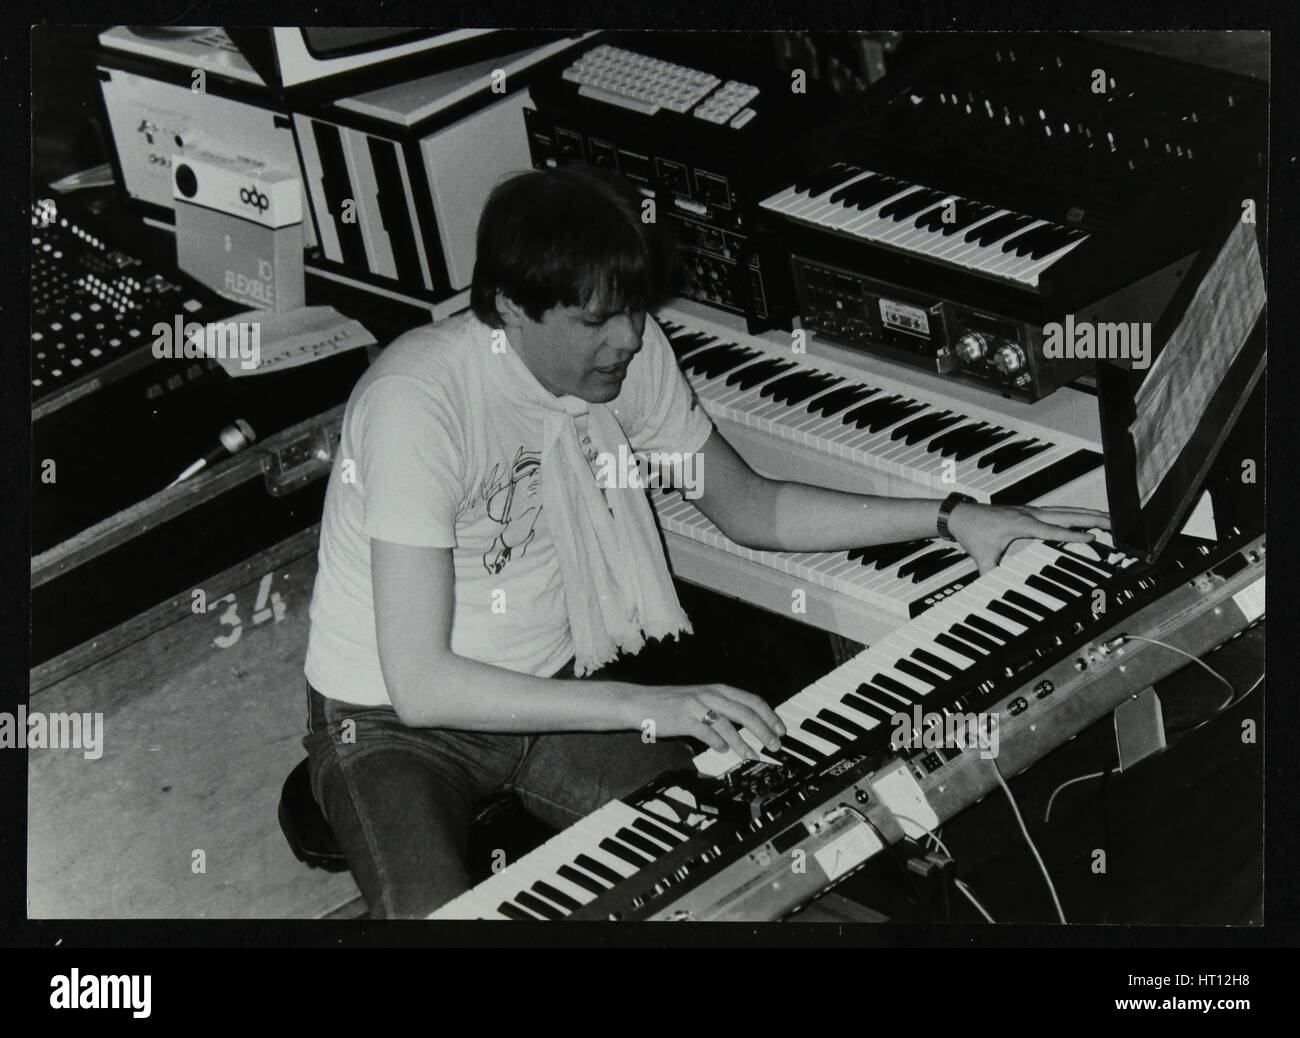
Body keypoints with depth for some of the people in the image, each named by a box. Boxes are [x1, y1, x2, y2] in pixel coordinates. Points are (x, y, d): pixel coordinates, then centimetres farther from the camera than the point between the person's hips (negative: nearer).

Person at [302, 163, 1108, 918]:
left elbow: (751, 507, 7)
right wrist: (645, 706, -36)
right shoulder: (416, 402, -29)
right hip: (394, 718, -6)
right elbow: (420, 684, -32)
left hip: (553, 687, 6)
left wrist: (951, 518, -3)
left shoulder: (627, 350, -9)